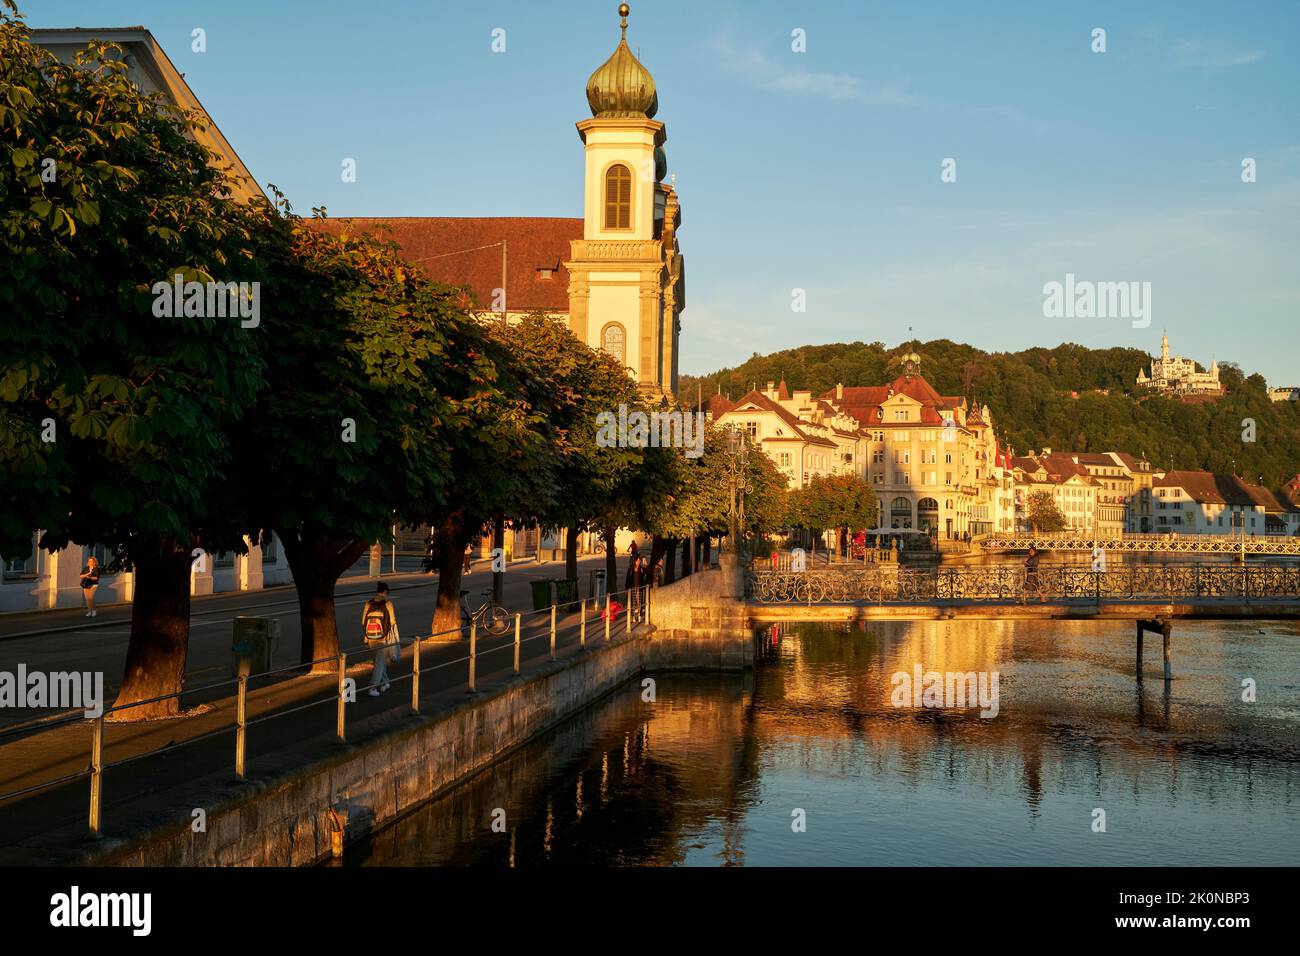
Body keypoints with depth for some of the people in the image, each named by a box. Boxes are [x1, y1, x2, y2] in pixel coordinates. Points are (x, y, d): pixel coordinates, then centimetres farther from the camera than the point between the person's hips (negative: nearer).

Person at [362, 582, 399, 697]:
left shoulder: (368, 604, -2)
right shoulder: (387, 604, -12)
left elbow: (363, 624, 3)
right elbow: (393, 623, -10)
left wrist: (366, 639, 13)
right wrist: (397, 639, 0)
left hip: (371, 639, 4)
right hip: (384, 639, -4)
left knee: (381, 661, 23)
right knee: (380, 663, 3)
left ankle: (384, 684, 32)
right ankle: (373, 688, -3)